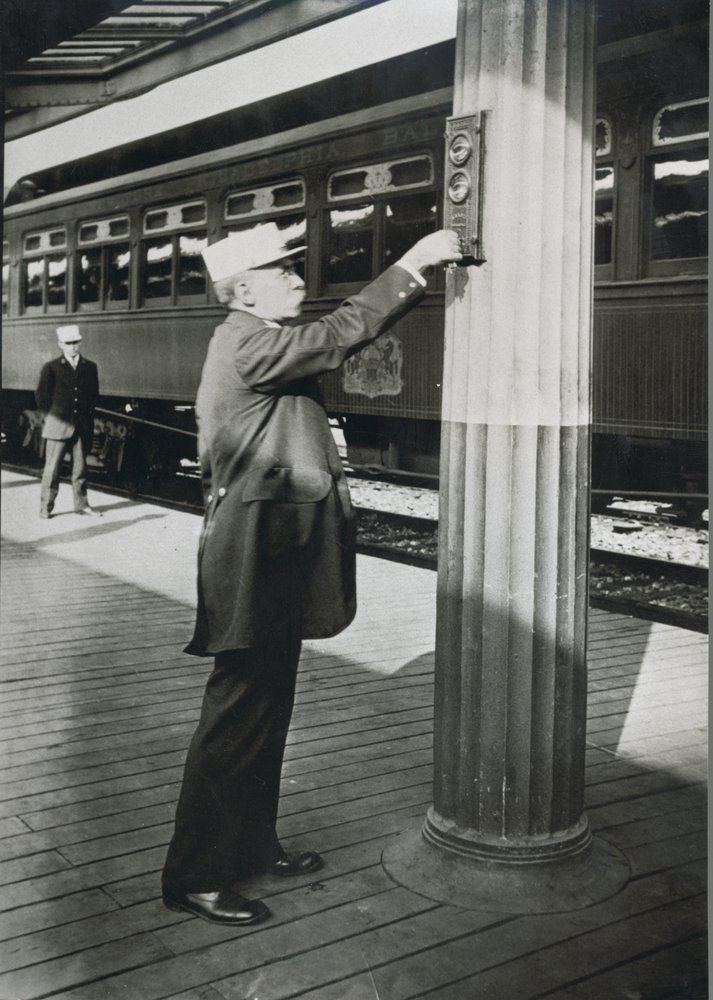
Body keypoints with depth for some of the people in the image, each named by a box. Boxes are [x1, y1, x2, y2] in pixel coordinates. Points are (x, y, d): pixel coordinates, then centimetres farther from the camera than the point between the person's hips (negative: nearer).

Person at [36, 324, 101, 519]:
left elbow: (94, 394, 17)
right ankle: (46, 508, 6)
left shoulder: (90, 367, 8)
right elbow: (41, 395, 5)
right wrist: (52, 416, 5)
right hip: (58, 425, -3)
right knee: (52, 467, -1)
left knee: (80, 467, 8)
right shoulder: (51, 368, 0)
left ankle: (81, 504, 18)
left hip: (83, 426, 3)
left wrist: (87, 414, 10)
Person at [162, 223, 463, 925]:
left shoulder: (261, 340, 16)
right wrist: (410, 264, -15)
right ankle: (195, 877, 9)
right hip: (255, 560, -11)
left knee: (266, 710, 18)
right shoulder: (247, 344, -16)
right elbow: (340, 335, -21)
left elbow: (336, 340, 18)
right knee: (237, 717, -3)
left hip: (274, 561, 11)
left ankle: (251, 845, 32)